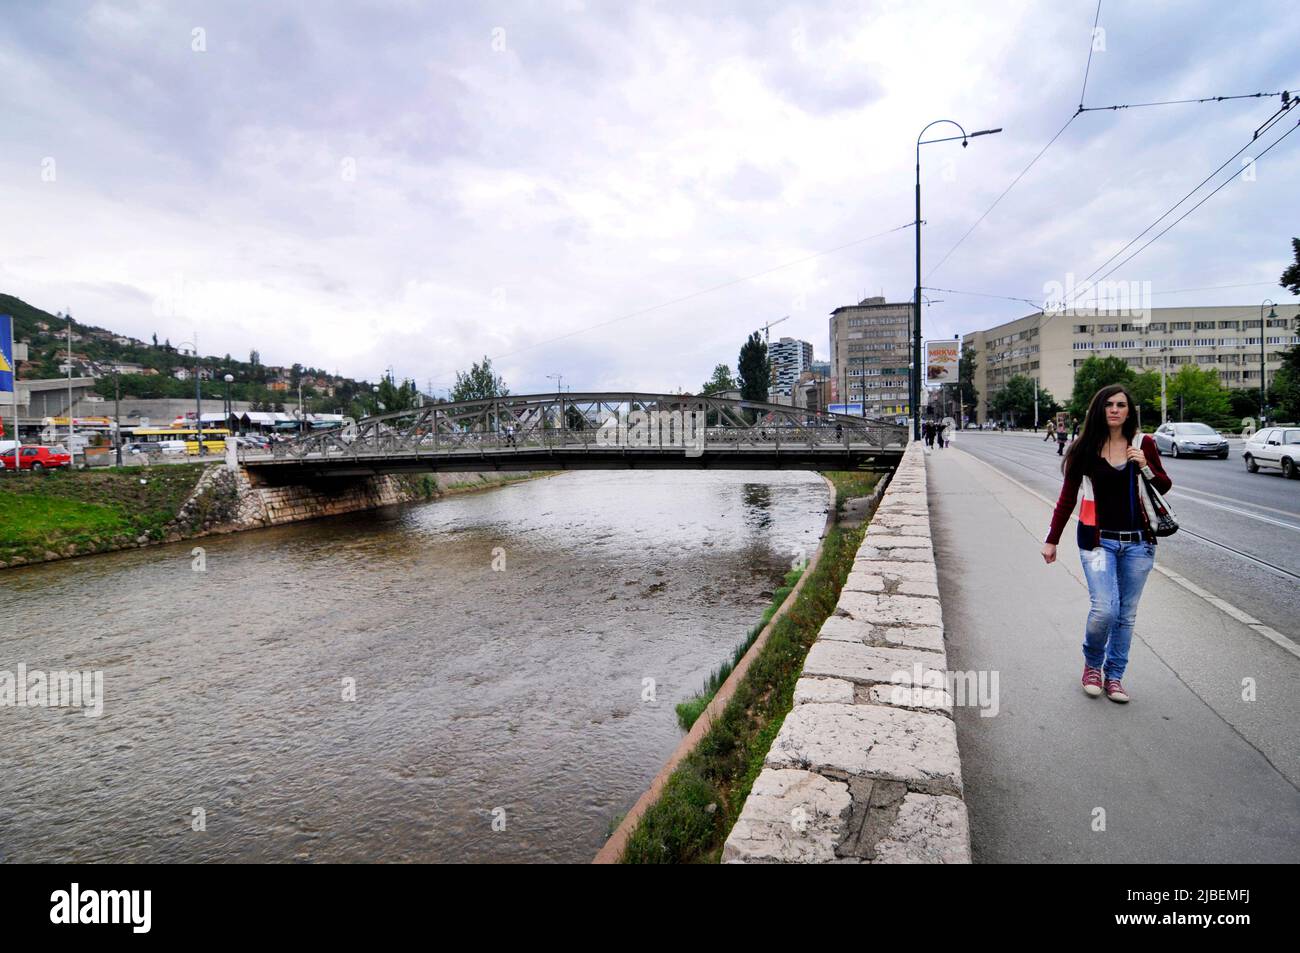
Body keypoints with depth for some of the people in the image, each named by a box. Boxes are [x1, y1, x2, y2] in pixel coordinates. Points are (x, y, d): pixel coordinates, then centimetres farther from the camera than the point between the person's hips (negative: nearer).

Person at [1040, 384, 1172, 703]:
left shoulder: (1143, 444, 3)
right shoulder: (1085, 449, -2)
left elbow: (1165, 486, 11)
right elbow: (1067, 498, 3)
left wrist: (1145, 467, -10)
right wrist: (1051, 540, 3)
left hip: (1138, 541, 3)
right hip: (1098, 539, -2)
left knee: (1126, 614, 8)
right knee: (1105, 608, -14)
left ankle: (1113, 675, 24)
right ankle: (1092, 663, 14)